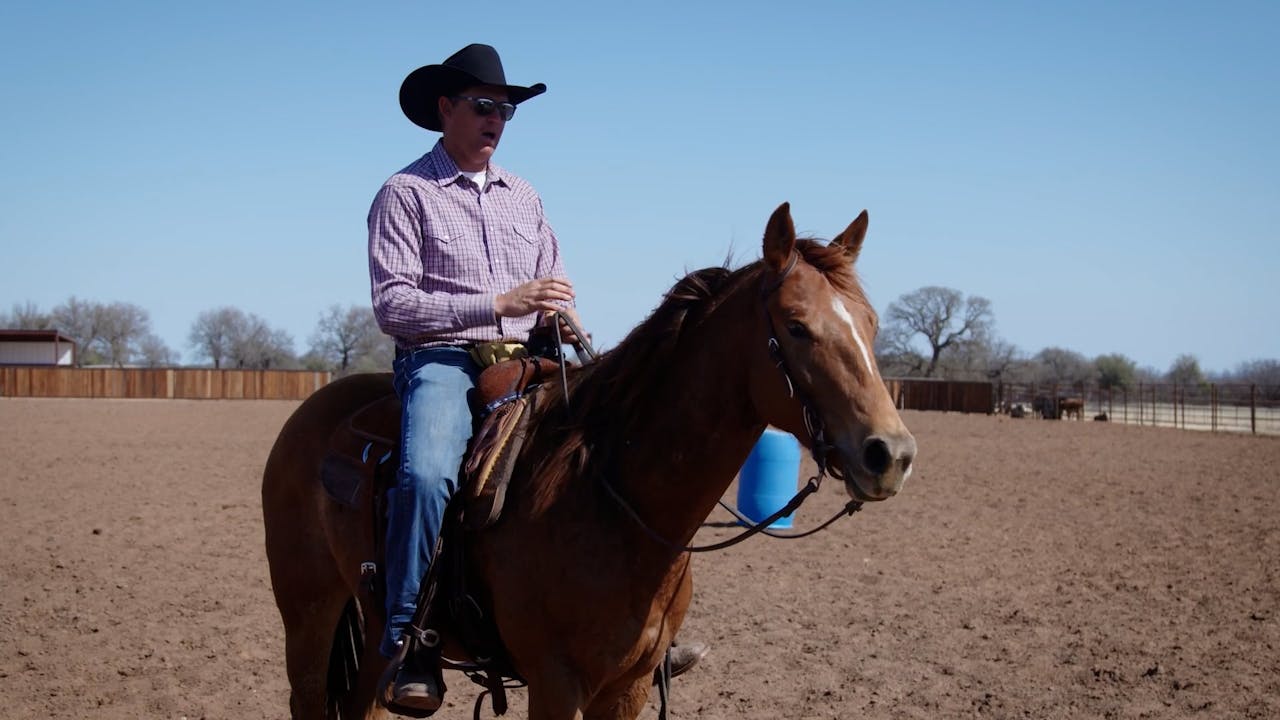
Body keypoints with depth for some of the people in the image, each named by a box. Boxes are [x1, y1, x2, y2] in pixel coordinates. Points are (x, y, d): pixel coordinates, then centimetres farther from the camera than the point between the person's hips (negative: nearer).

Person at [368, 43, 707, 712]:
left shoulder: (523, 196, 19)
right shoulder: (405, 194, 0)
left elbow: (555, 285, 25)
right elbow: (393, 306, -10)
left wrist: (564, 320, 0)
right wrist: (498, 304, -18)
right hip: (443, 361, -6)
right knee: (426, 475, -34)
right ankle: (405, 646, -21)